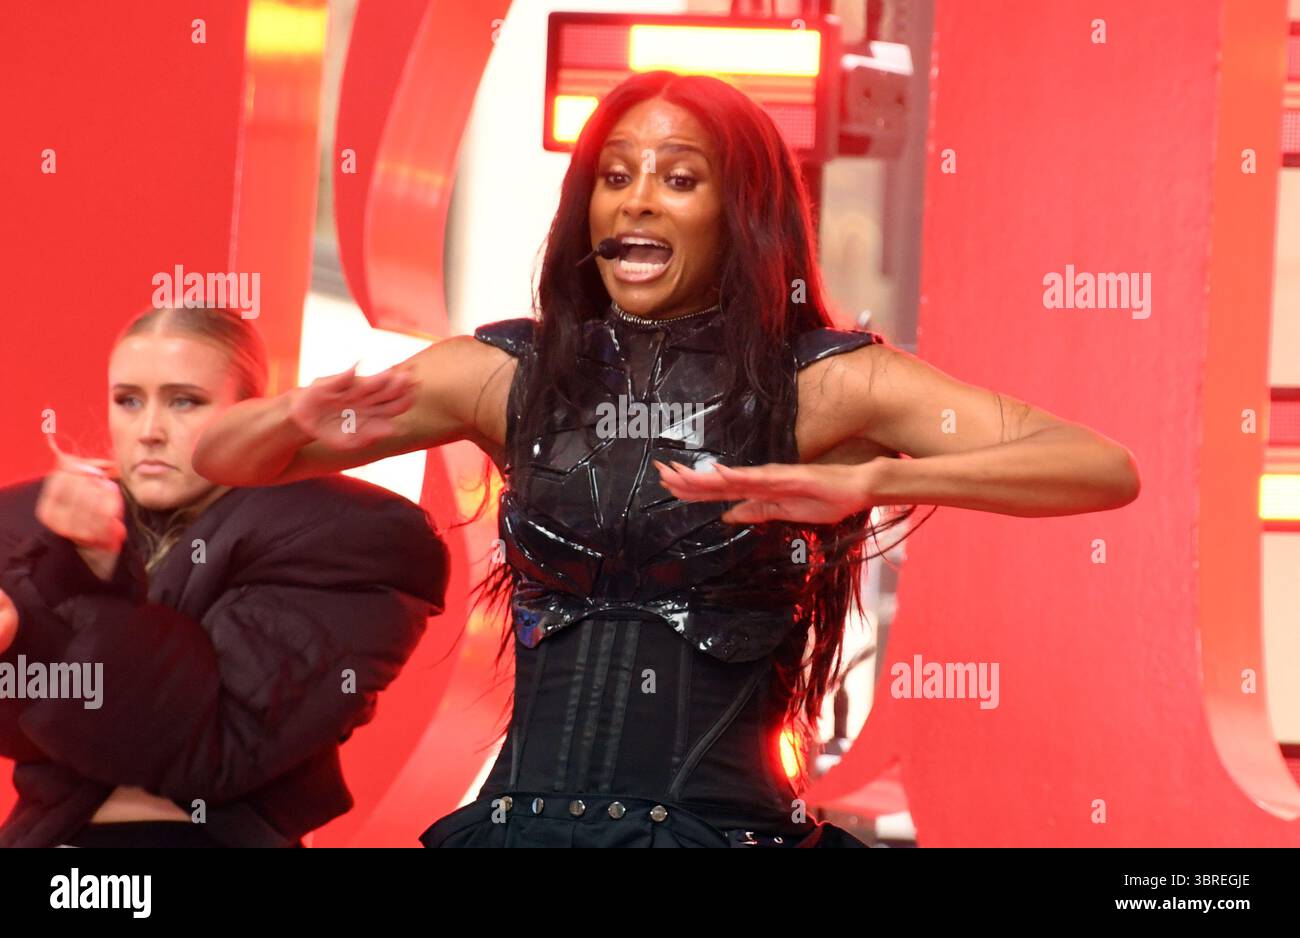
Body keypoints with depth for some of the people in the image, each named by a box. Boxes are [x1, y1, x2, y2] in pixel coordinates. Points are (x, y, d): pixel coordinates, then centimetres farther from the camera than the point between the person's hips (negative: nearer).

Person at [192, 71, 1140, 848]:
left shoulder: (822, 381, 0)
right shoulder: (512, 373, 8)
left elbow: (1106, 471, -11)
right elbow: (223, 457, 13)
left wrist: (867, 479, -25)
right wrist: (304, 419, -11)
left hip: (725, 818, -2)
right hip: (527, 816, 2)